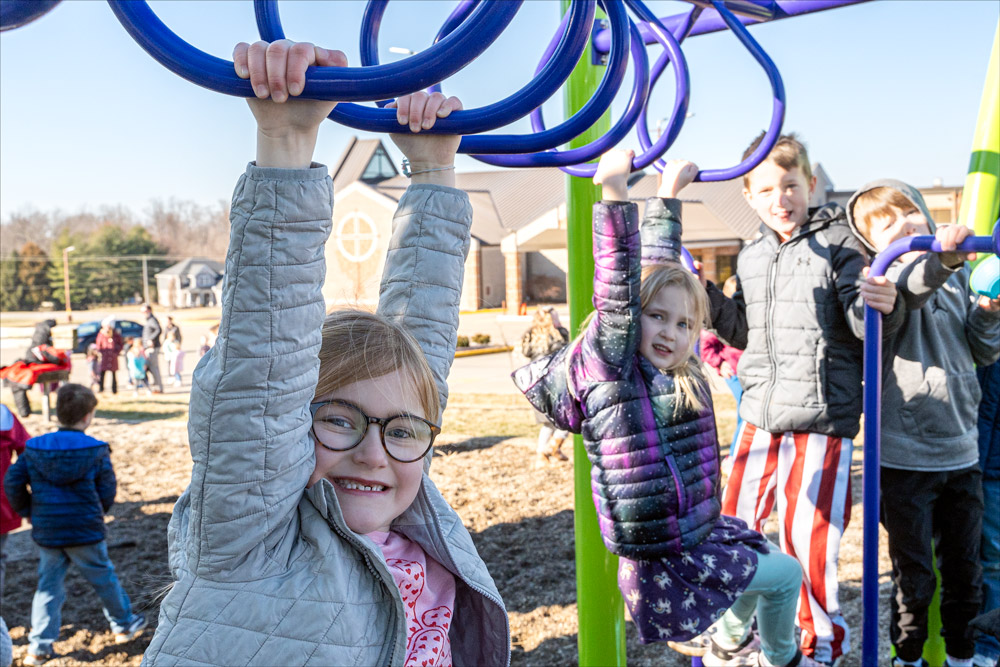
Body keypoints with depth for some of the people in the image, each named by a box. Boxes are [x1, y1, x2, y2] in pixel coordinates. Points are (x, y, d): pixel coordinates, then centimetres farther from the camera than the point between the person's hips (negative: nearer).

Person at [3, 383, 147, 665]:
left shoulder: (34, 447, -1)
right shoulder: (97, 451, -10)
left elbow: (13, 482, -2)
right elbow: (107, 491, -6)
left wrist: (29, 512, 12)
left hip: (46, 533, 3)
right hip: (86, 533, -3)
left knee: (48, 585, 13)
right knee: (104, 578, 15)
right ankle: (124, 625, 31)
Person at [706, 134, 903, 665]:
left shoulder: (837, 244, -5)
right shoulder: (751, 258, 13)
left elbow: (862, 324, -12)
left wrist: (882, 307, -34)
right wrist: (708, 298, 4)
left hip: (822, 419, -6)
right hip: (760, 416, 6)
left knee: (807, 538, -1)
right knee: (735, 524, 12)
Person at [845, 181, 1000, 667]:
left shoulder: (958, 275, 9)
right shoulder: (888, 275, -6)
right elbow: (907, 287, -32)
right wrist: (940, 260, -51)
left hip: (961, 450, 5)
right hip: (905, 456, -5)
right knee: (914, 574, 6)